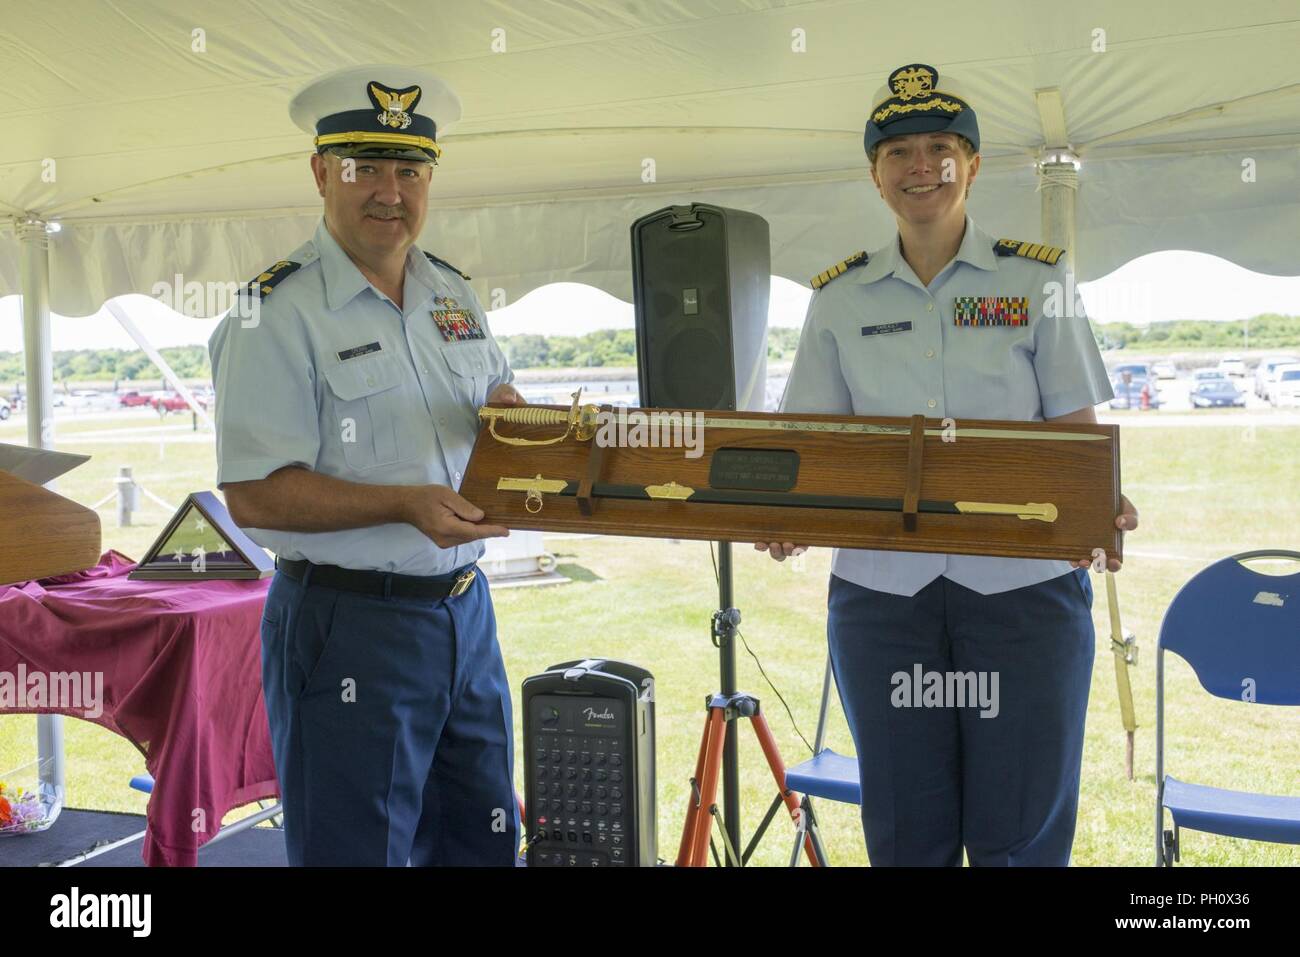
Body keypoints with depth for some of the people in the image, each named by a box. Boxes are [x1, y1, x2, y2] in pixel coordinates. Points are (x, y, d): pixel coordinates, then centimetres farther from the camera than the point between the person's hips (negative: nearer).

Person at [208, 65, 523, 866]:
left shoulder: (455, 294, 10)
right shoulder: (276, 313, -12)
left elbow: (500, 395, 23)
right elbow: (255, 494, -17)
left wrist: (511, 411, -1)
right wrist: (404, 505, -26)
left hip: (466, 611, 7)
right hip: (348, 627, -7)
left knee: (484, 839, 17)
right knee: (357, 847, 4)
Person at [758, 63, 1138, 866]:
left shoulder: (1036, 279, 2)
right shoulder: (840, 298, 7)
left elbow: (1078, 432, 1)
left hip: (1024, 587, -1)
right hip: (882, 589, 2)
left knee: (1020, 828, 5)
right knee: (905, 828, 9)